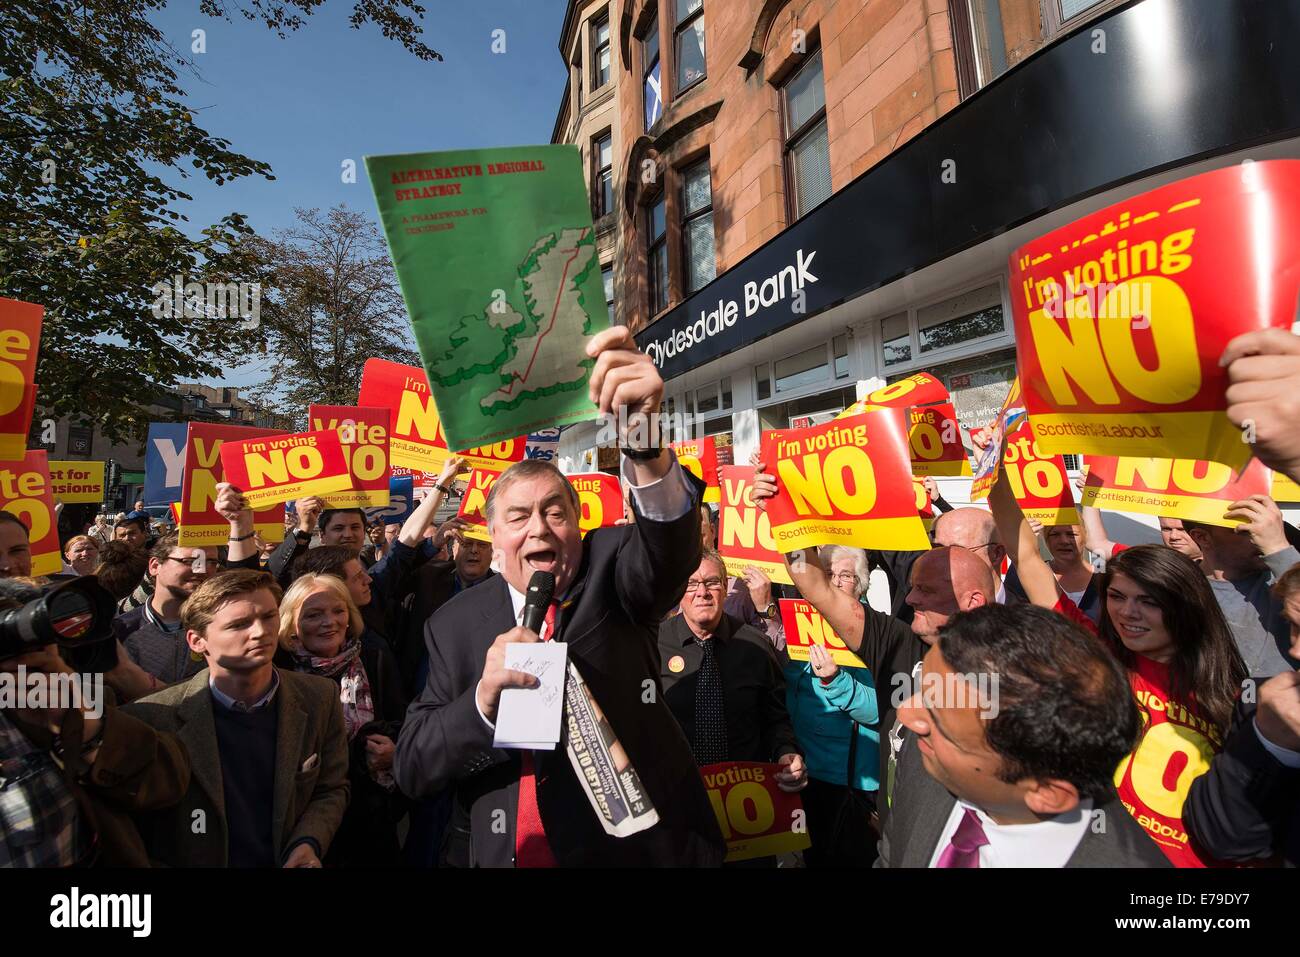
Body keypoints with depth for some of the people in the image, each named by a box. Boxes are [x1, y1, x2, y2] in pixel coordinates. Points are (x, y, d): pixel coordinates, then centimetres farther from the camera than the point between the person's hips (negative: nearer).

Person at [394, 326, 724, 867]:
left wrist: (645, 446, -55)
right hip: (500, 852, 2)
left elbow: (672, 553, -36)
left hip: (638, 847, -1)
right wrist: (484, 697, -28)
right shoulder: (456, 624, -6)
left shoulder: (610, 569, -13)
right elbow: (411, 771, -8)